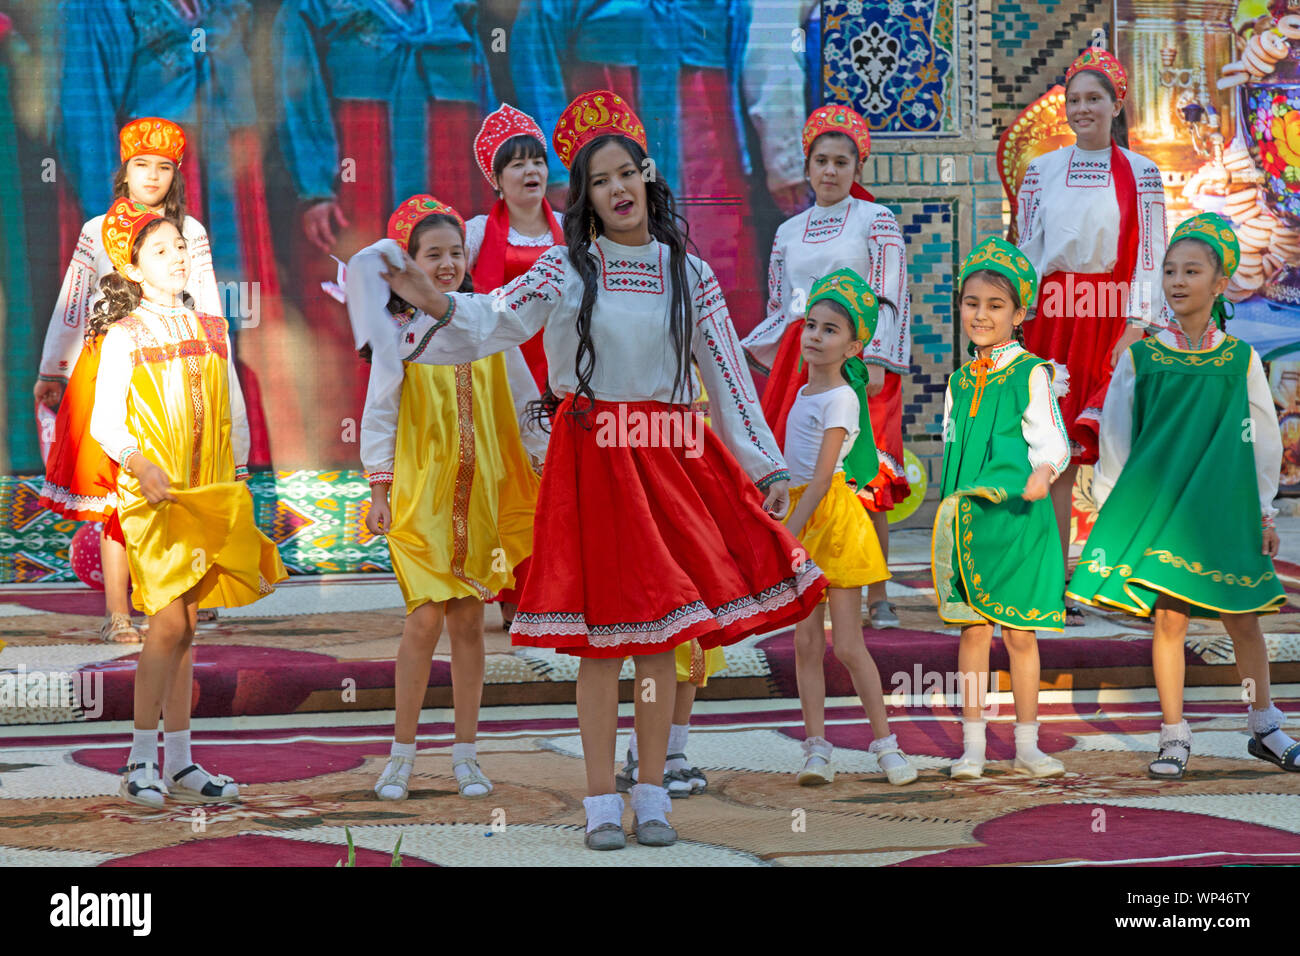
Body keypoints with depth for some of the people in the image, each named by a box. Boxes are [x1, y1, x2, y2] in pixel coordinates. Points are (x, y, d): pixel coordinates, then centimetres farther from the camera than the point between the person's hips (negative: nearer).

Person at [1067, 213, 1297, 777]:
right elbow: (1114, 439, 6)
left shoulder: (1240, 359, 4)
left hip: (1224, 506, 1)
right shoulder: (1141, 357, 2)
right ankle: (1174, 736, 8)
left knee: (1242, 619, 6)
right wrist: (1109, 511, 5)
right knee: (1168, 618, -3)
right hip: (1157, 501, -1)